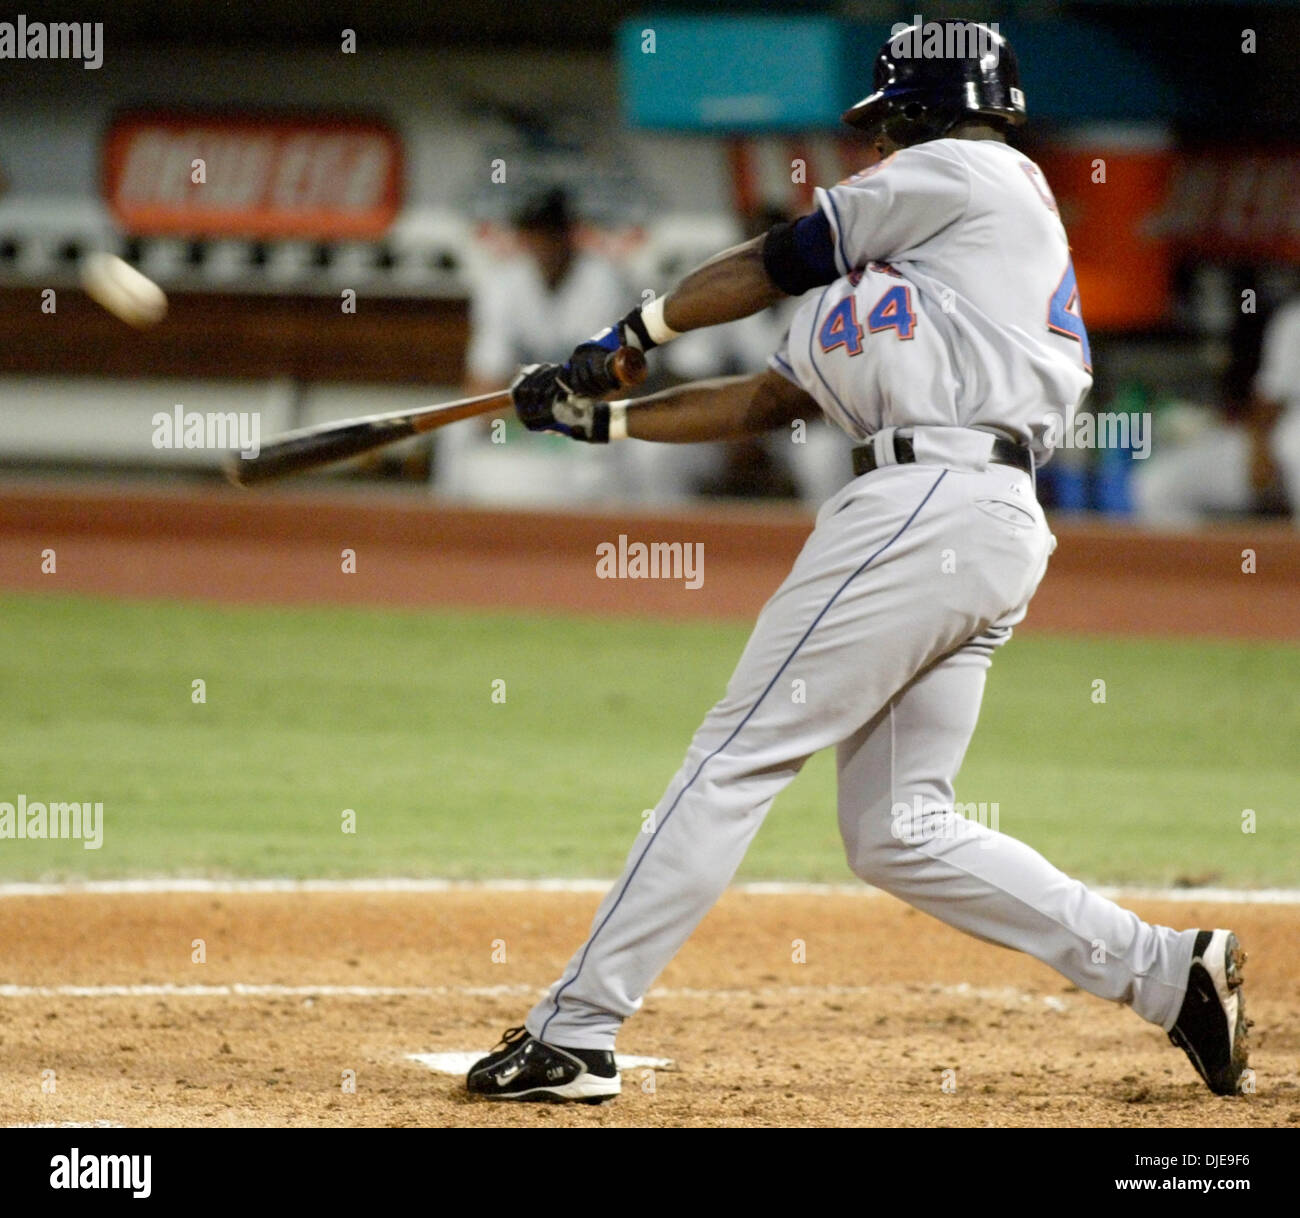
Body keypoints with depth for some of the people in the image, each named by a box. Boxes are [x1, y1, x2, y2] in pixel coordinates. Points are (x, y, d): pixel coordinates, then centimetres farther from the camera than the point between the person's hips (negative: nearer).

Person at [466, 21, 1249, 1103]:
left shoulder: (967, 170, 4)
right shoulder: (916, 260, 30)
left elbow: (777, 262, 6)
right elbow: (772, 398, 29)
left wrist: (632, 331, 18)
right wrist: (603, 416, 26)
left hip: (931, 505, -9)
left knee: (739, 757, -8)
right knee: (898, 832, 7)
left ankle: (575, 1032, -9)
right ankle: (1169, 973, 4)